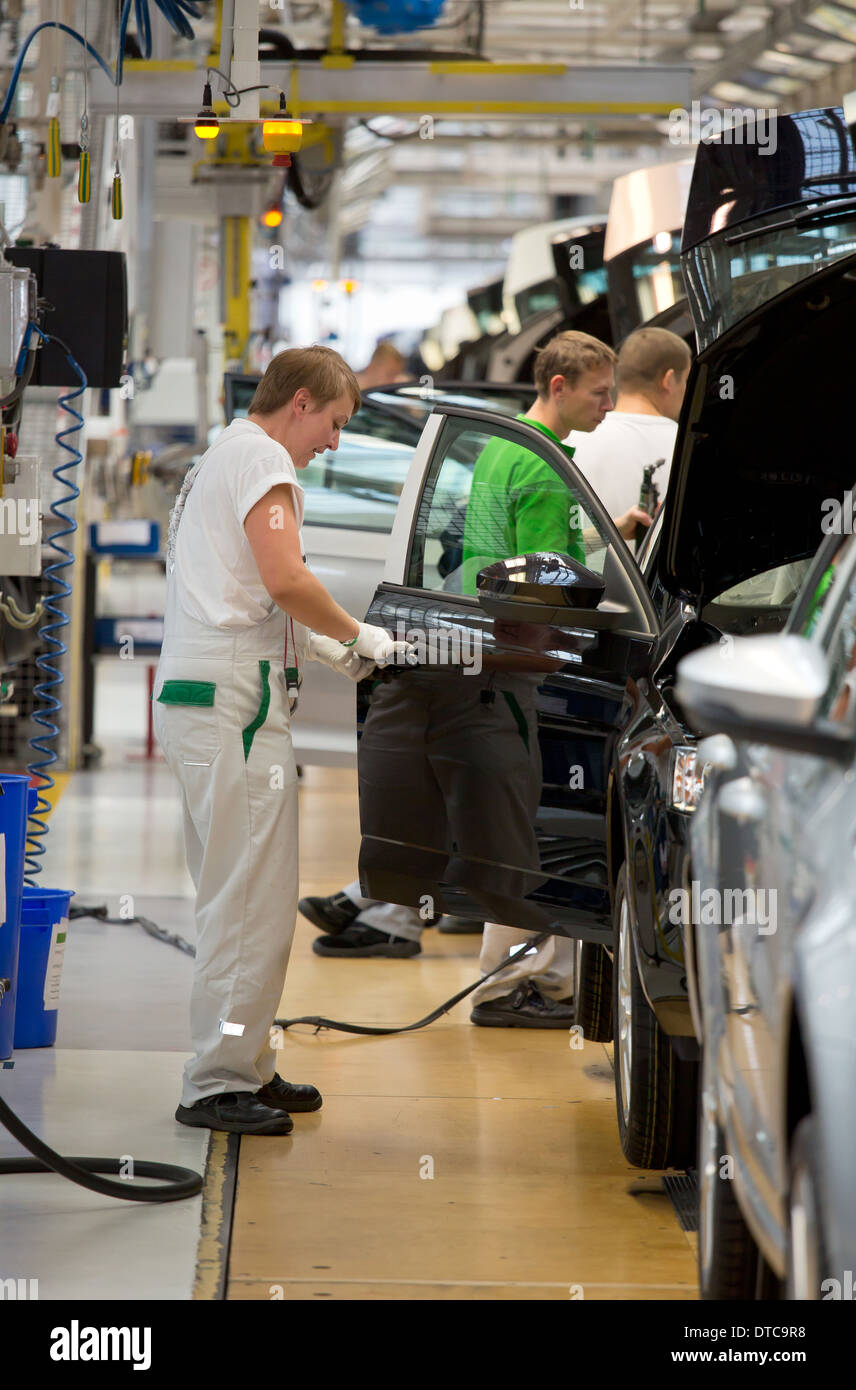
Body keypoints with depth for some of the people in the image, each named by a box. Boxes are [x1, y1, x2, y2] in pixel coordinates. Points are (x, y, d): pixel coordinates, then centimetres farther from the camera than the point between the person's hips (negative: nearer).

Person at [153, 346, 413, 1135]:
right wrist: (358, 638, -4)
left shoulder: (222, 459, 26)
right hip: (234, 702, -11)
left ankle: (244, 1068, 19)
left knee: (238, 897, 14)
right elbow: (285, 580, -18)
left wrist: (328, 650, 21)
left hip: (197, 700, 11)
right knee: (252, 901, -9)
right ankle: (219, 1084, -7)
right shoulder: (261, 457, -7)